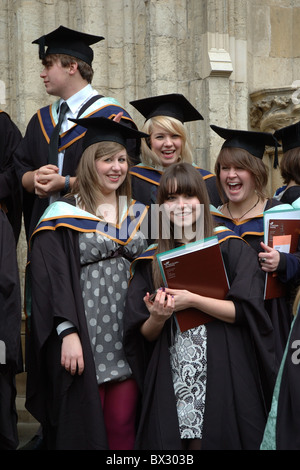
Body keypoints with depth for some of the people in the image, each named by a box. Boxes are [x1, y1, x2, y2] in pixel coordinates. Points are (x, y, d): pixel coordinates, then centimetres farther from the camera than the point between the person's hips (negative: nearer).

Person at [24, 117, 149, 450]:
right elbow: (51, 279, -9)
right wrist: (67, 332, -17)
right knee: (84, 424, 1)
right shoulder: (63, 216, -2)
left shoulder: (138, 215, 13)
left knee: (123, 425, 6)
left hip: (129, 334, 4)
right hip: (83, 337, -4)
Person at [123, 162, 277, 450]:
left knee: (221, 438, 2)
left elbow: (245, 311, -9)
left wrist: (192, 300, -19)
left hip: (224, 377, -2)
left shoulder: (229, 247, 0)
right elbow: (145, 335, 7)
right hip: (170, 381, 2)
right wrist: (158, 319, -15)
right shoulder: (151, 261, 7)